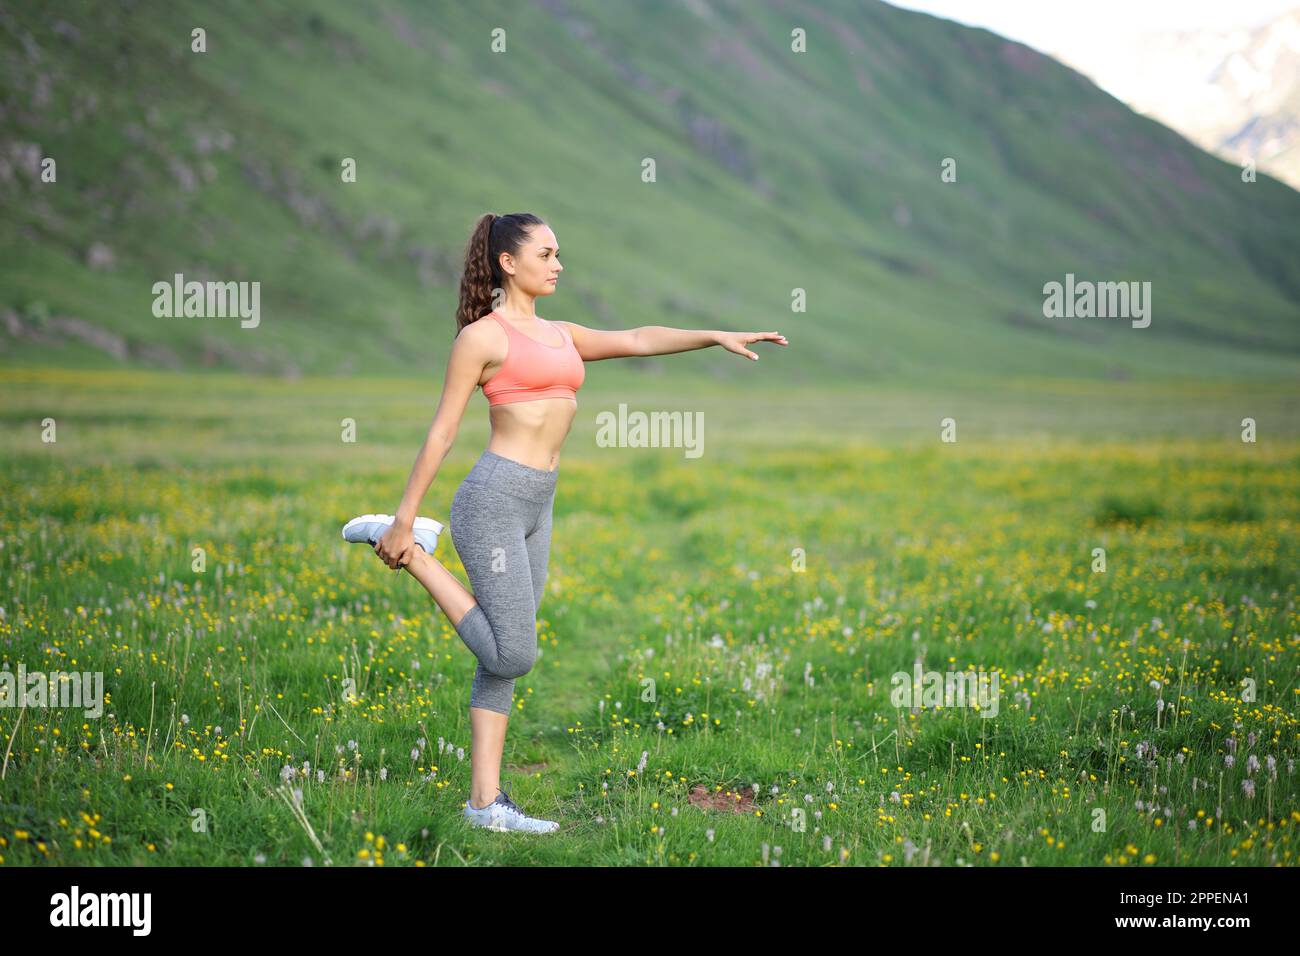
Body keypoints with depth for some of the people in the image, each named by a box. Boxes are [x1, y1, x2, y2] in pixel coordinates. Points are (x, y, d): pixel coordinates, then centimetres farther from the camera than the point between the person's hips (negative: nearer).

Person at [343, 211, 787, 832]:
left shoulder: (561, 336, 19)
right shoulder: (482, 336, -3)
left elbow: (638, 340, 11)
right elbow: (442, 431, -5)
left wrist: (715, 337, -2)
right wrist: (404, 517, -7)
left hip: (537, 507, 8)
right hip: (495, 497, -8)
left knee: (502, 658, 6)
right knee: (513, 655, -8)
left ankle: (485, 800, 8)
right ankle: (411, 549, 3)